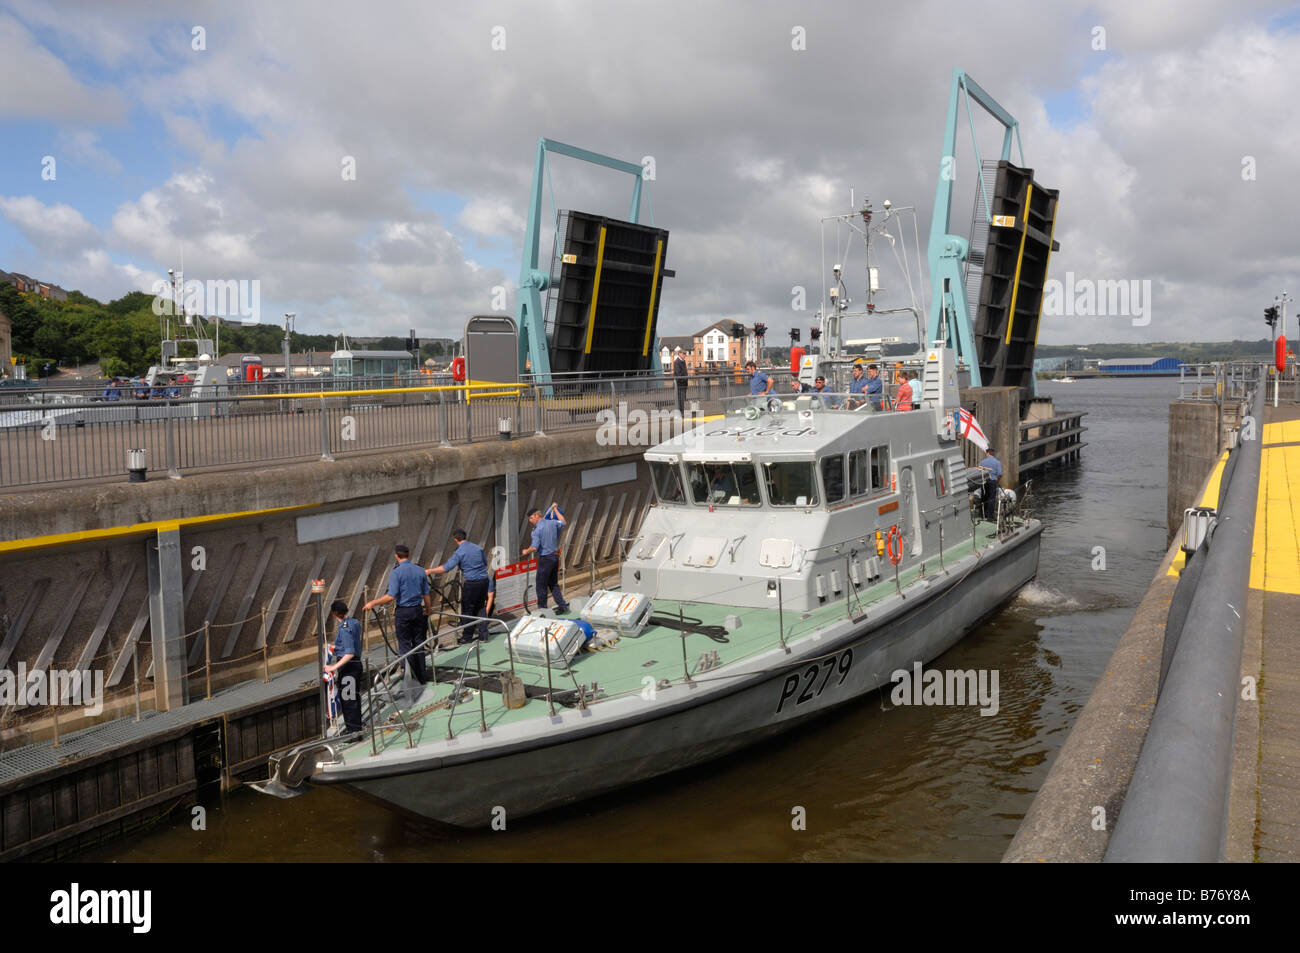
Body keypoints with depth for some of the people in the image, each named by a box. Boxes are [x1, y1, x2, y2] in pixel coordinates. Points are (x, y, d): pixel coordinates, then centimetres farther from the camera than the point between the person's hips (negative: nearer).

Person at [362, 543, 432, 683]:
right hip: (417, 610, 4)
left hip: (402, 612, -4)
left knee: (405, 645, 4)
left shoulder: (396, 573, -12)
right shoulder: (420, 571, 3)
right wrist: (428, 610, 21)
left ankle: (412, 677, 2)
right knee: (418, 643, 13)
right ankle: (421, 676, 18)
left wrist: (373, 603, -10)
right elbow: (426, 594, 7)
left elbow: (391, 596, -19)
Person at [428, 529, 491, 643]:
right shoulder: (478, 548, 7)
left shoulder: (459, 552, -11)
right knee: (480, 607, 18)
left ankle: (466, 636, 13)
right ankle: (483, 632, 16)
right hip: (484, 580, 6)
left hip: (471, 583, -6)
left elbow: (446, 568, -17)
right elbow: (485, 563, 18)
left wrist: (429, 571, -8)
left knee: (467, 610, 7)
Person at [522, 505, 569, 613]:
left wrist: (526, 551, -4)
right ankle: (562, 605, 12)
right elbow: (563, 522, 25)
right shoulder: (552, 523, 3)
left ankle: (542, 608, 12)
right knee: (553, 583, 17)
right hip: (555, 556, 7)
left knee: (541, 585, 5)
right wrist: (555, 509, 33)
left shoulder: (537, 530, -17)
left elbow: (534, 548, -24)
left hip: (545, 558, -7)